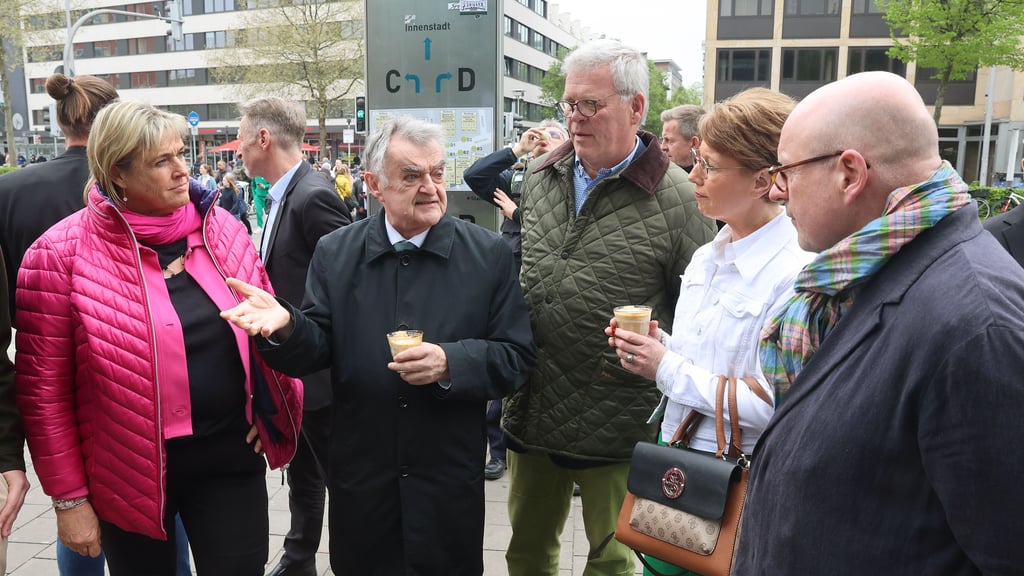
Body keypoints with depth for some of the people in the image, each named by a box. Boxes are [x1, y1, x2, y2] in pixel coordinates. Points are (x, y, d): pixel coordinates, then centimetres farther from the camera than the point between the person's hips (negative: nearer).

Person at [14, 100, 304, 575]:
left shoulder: (222, 229, -1)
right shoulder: (62, 255, -11)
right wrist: (69, 497, -4)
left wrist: (274, 409, 1)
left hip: (231, 455, 2)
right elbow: (44, 388, -8)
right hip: (129, 472, -2)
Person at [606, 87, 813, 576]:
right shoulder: (705, 258, 5)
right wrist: (659, 345, -4)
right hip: (674, 448, 7)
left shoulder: (795, 274, -21)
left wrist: (668, 368, -20)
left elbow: (772, 406, -25)